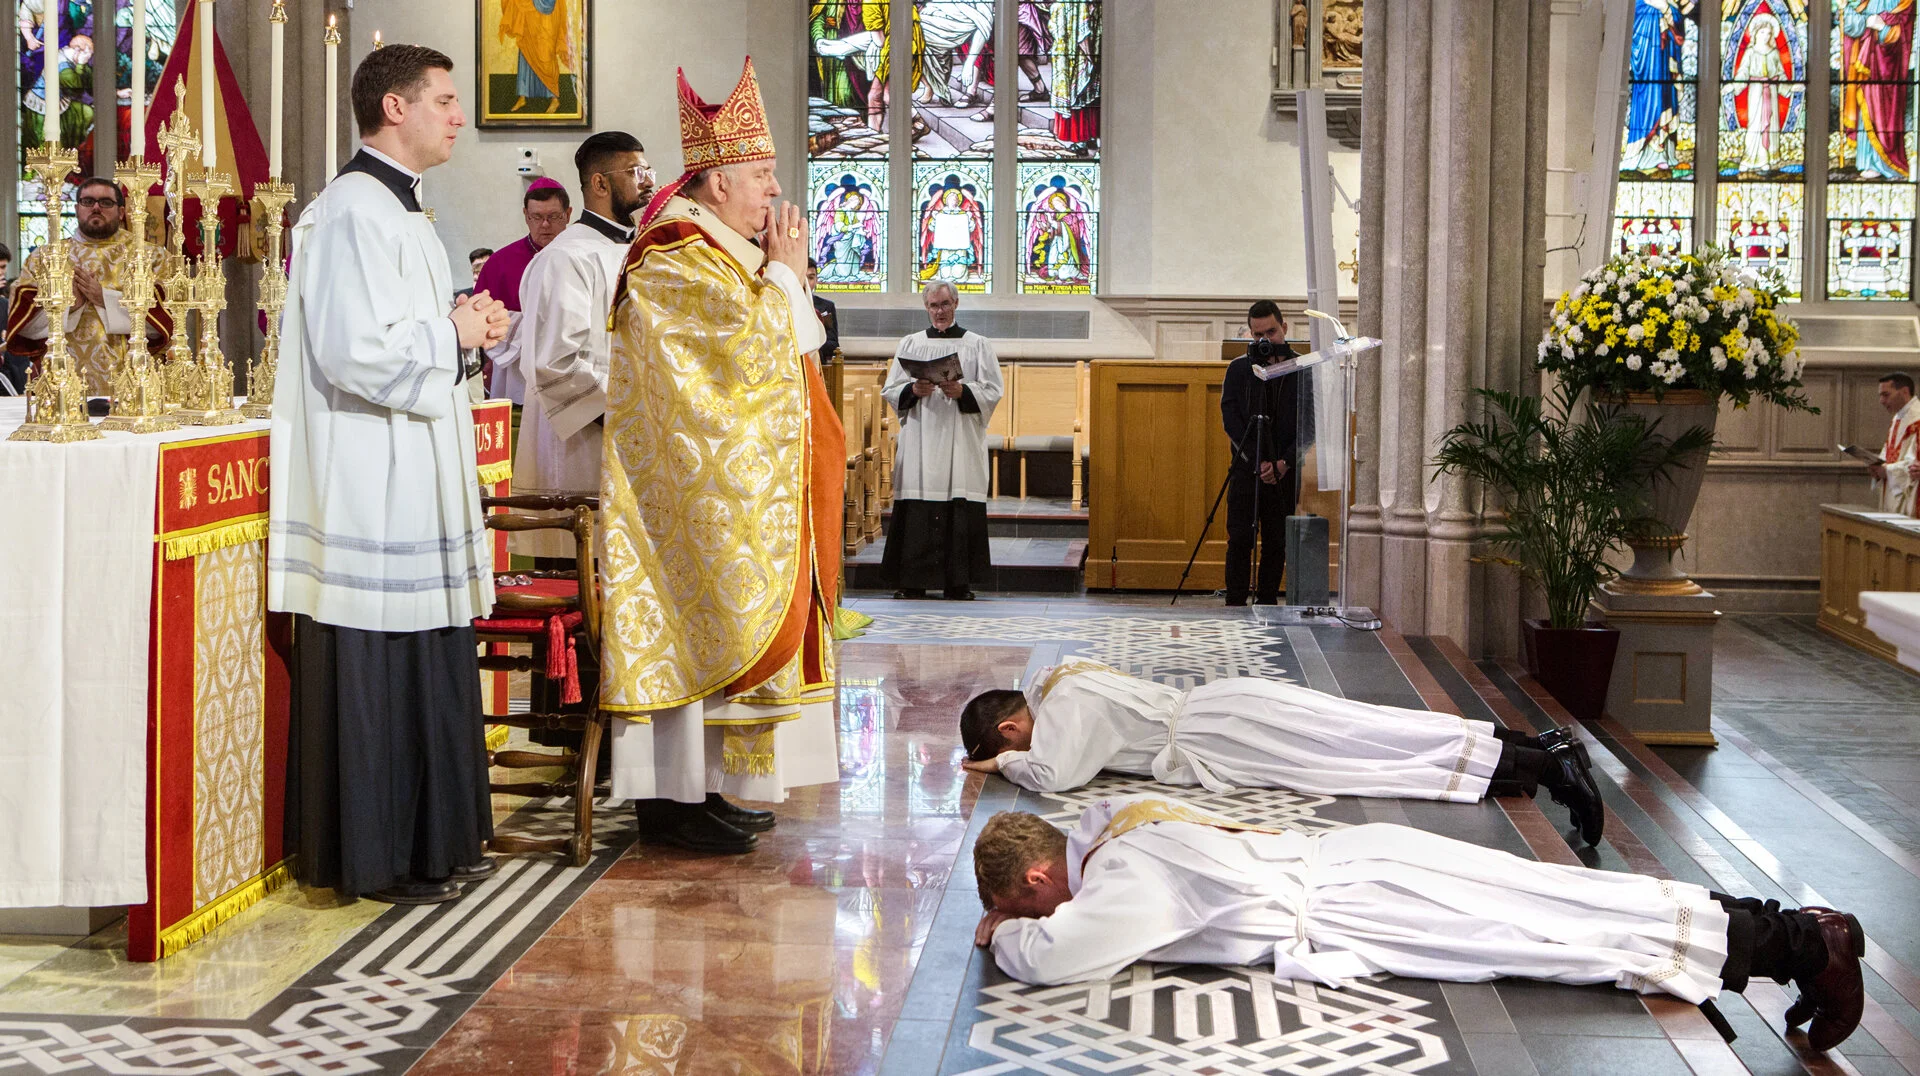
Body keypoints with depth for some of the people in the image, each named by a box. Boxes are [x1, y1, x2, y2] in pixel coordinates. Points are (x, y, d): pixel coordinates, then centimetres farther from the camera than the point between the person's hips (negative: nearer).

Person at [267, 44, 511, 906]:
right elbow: (356, 351, -25)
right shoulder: (355, 212, -16)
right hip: (371, 486, -11)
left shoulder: (396, 209, 17)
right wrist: (454, 332, -11)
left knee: (426, 664, 14)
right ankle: (376, 856, 5)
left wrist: (465, 326, 8)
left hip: (416, 478, 11)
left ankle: (432, 839, 22)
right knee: (380, 669, -4)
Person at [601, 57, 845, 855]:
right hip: (704, 494, -11)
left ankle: (701, 785, 17)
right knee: (707, 617, -8)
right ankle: (679, 800, -3)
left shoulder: (721, 255, 17)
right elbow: (757, 349, -22)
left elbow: (771, 359, 21)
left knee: (716, 624, 12)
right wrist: (787, 275, -10)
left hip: (727, 490, 11)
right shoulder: (677, 265, -16)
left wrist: (779, 276, 11)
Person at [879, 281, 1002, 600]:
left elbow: (992, 392, 4)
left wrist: (962, 392, -14)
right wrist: (914, 390, -9)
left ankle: (959, 583, -3)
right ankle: (913, 582, -3)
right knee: (916, 512, -6)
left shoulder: (977, 345, 11)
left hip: (961, 442, -1)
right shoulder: (910, 344, 15)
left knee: (960, 511, -7)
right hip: (919, 442, 1)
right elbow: (890, 390, 11)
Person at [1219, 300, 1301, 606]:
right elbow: (1230, 418, -1)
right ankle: (1235, 604, -3)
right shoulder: (1238, 369, 6)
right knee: (1240, 539, -5)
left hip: (1285, 472, 0)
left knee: (1277, 543, 3)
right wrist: (1257, 460, -11)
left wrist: (1285, 462, -12)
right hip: (1246, 468, 0)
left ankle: (1268, 602, 10)